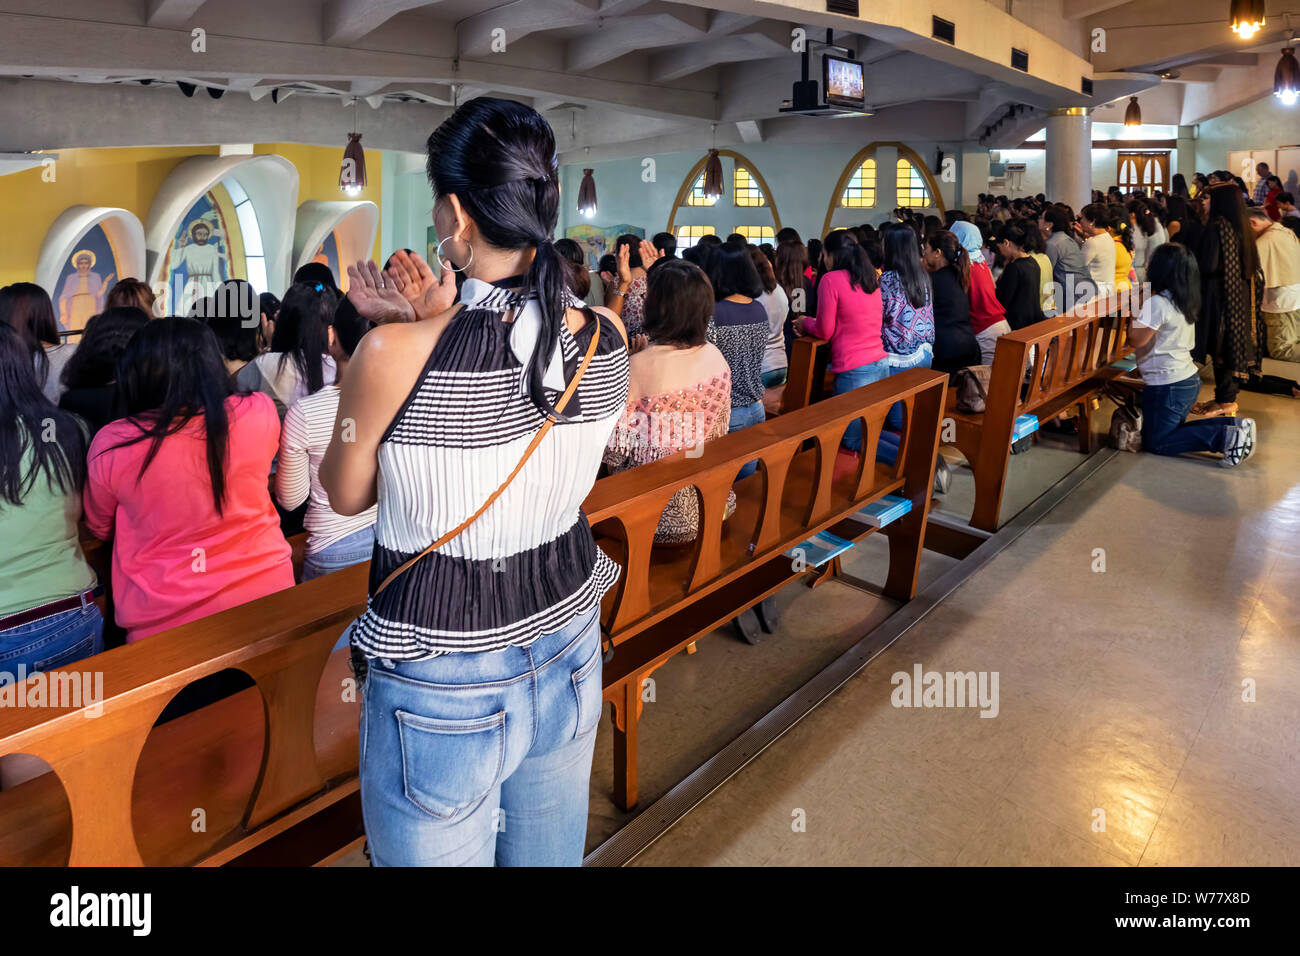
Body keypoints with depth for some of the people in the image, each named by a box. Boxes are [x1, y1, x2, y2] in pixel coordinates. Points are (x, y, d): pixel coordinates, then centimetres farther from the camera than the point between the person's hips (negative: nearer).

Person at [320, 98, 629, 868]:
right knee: (550, 854, 27)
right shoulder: (607, 339, -10)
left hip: (446, 690, -5)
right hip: (569, 651, 5)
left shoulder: (398, 355, -25)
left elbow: (347, 495, -6)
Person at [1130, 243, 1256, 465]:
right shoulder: (1184, 302, 8)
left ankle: (1226, 437, -13)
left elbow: (1135, 339, -21)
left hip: (1167, 386, -9)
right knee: (1174, 431, 25)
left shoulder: (1157, 303, -21)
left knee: (1156, 443, 1)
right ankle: (1237, 426, 10)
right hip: (1188, 379, 9)